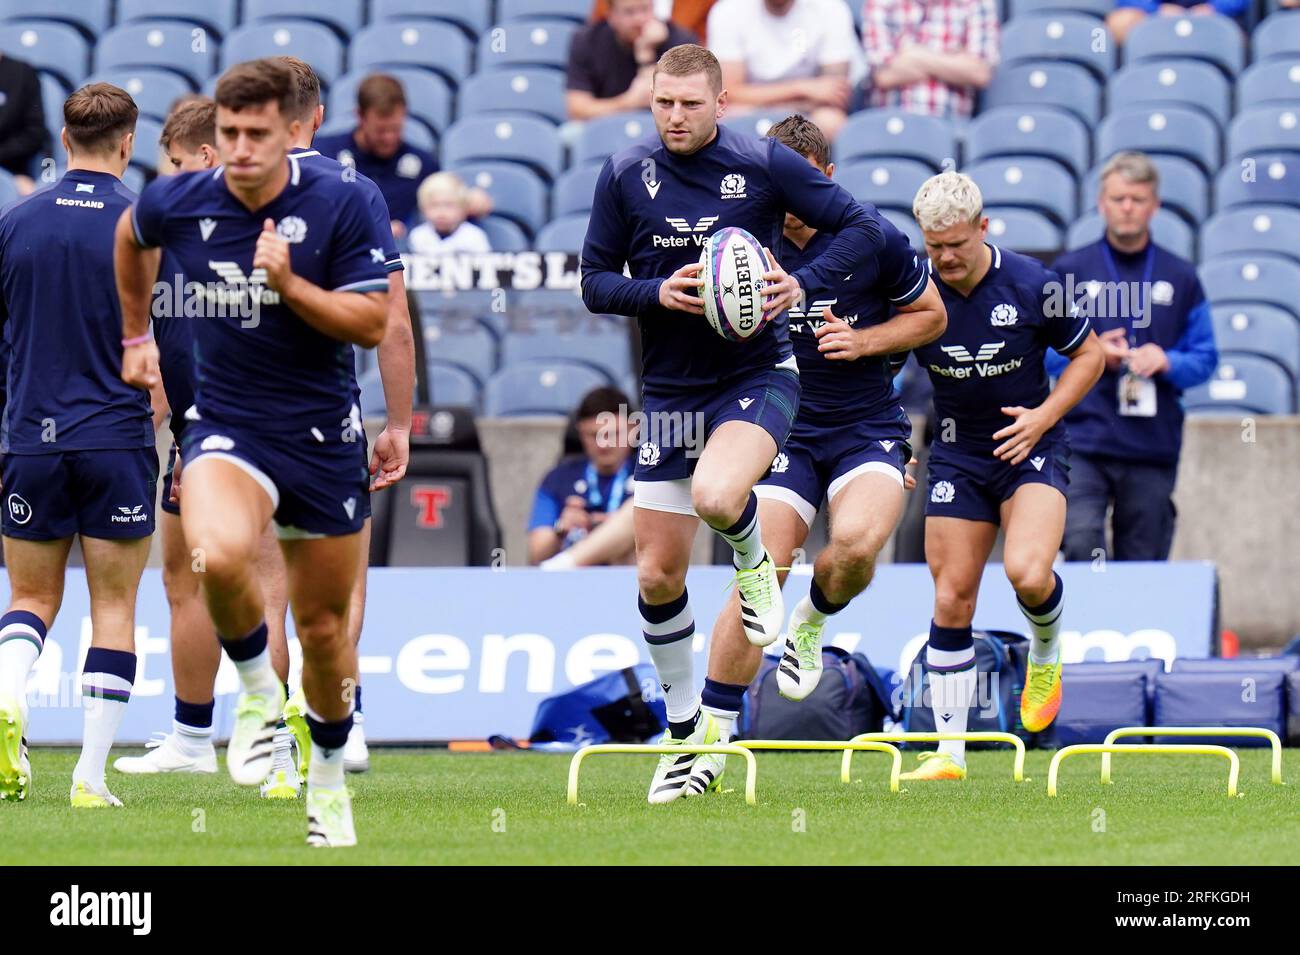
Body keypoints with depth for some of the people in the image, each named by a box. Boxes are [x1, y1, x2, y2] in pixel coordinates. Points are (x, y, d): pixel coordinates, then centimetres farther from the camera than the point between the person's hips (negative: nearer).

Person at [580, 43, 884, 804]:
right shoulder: (625, 175, -1)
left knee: (715, 497, -34)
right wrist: (658, 292, -17)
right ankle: (687, 727, 22)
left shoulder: (765, 164, -8)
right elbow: (596, 283, 3)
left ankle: (755, 559, 3)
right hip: (671, 390, 3)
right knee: (657, 576, 2)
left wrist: (801, 283, -20)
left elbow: (865, 230, -5)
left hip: (757, 376, -3)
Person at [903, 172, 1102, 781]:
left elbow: (1089, 354, 0)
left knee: (1027, 574, -26)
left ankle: (1046, 652, 10)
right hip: (957, 452, 2)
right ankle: (949, 752, 7)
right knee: (952, 599, -2)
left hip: (1030, 447, -2)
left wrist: (1043, 416, -11)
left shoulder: (1031, 285, -13)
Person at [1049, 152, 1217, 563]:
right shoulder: (1070, 271, 7)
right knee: (1080, 543, -20)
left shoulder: (1181, 278, 11)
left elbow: (1206, 358, 11)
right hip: (1084, 439, -2)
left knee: (1143, 561, 2)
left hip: (1154, 449, 2)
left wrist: (1166, 362, -9)